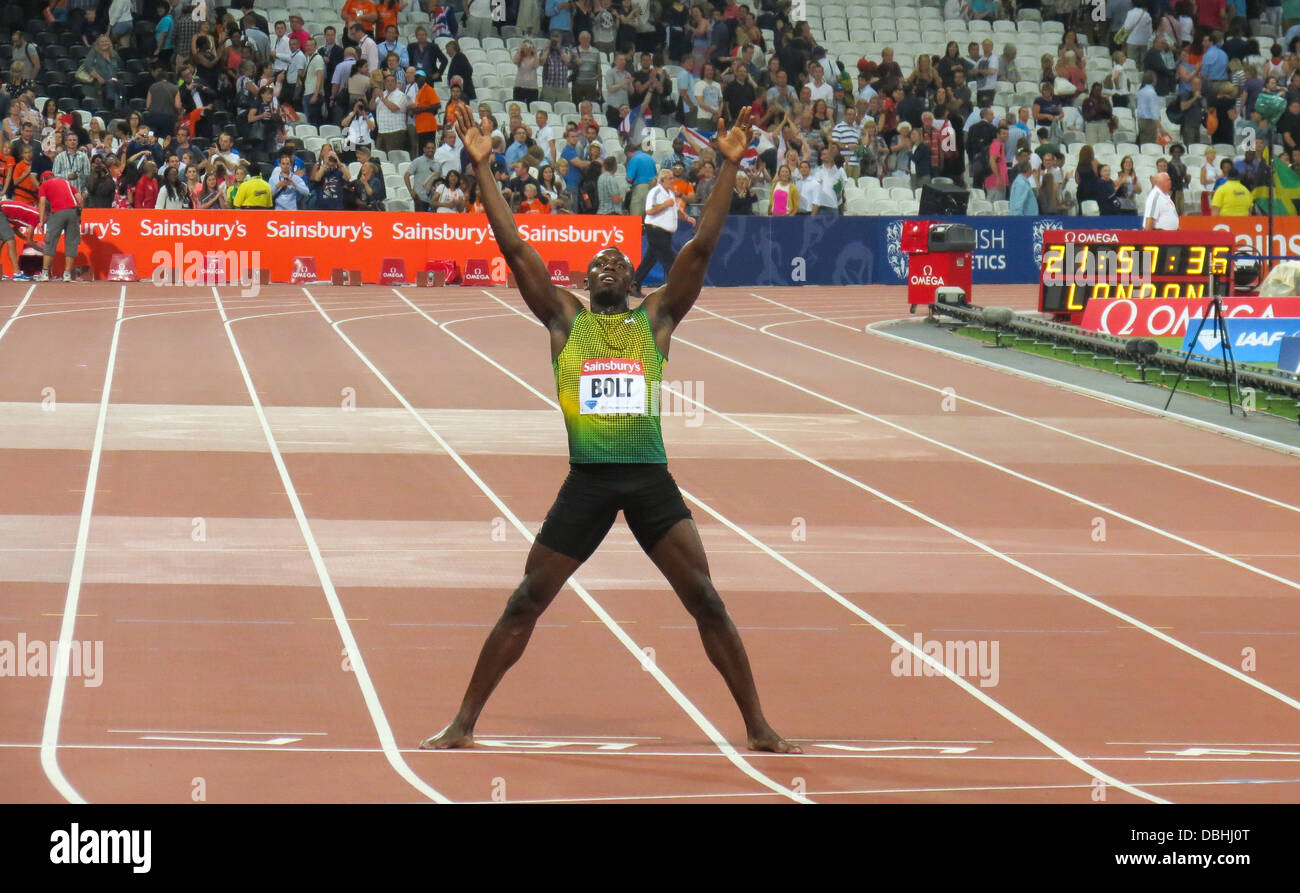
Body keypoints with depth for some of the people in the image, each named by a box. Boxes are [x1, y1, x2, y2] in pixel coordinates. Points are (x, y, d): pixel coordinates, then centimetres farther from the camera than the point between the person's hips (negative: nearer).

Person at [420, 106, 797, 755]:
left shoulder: (655, 318, 11)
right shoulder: (564, 319, 11)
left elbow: (702, 247, 5)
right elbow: (514, 247, 6)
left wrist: (729, 166, -1)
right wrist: (482, 168, 2)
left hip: (651, 478, 0)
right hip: (587, 478, 0)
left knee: (705, 601, -4)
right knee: (525, 603, 0)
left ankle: (757, 726, 2)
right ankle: (463, 724, 7)